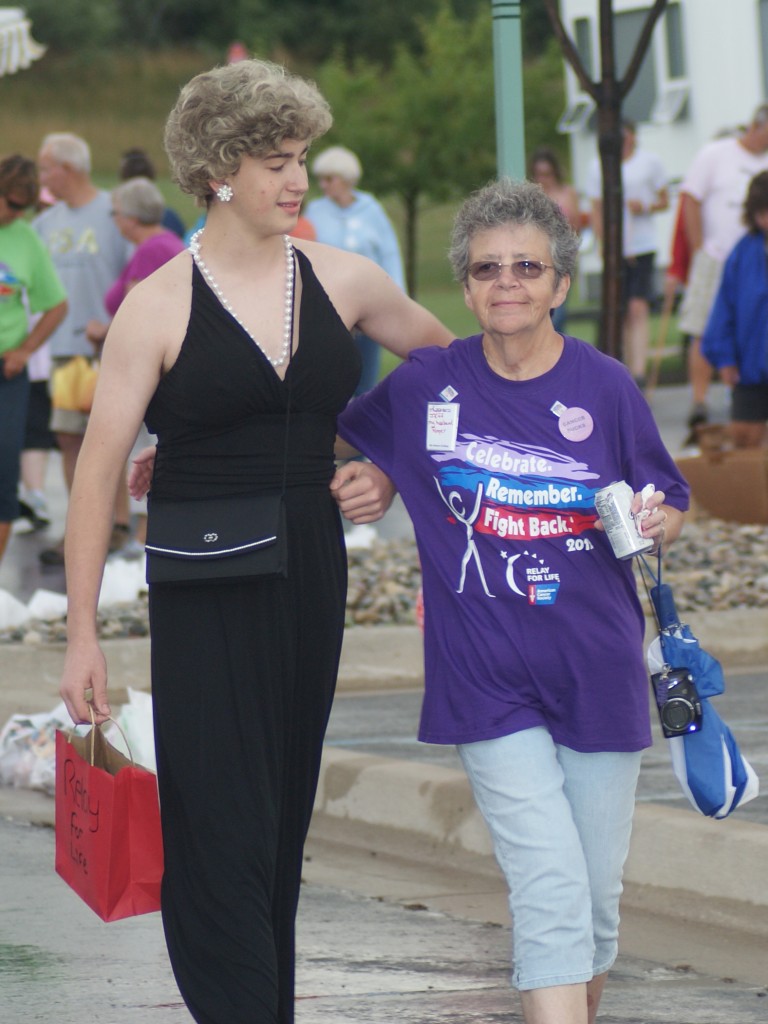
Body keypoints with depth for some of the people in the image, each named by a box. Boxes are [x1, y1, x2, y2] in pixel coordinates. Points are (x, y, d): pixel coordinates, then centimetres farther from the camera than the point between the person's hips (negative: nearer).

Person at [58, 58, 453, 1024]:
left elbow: (443, 362, 22)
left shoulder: (340, 280, 3)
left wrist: (392, 470, 9)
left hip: (310, 581, 5)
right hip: (205, 598, -5)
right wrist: (81, 635, -10)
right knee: (222, 834, -9)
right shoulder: (159, 306, -8)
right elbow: (97, 470, -8)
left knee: (283, 824, 11)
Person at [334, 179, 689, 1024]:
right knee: (551, 890, -14)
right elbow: (336, 435, 20)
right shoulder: (426, 386, 0)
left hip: (597, 671, 1)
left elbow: (668, 504, 8)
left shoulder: (604, 388, -2)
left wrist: (656, 524, -12)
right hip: (490, 683, -1)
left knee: (596, 894, 9)